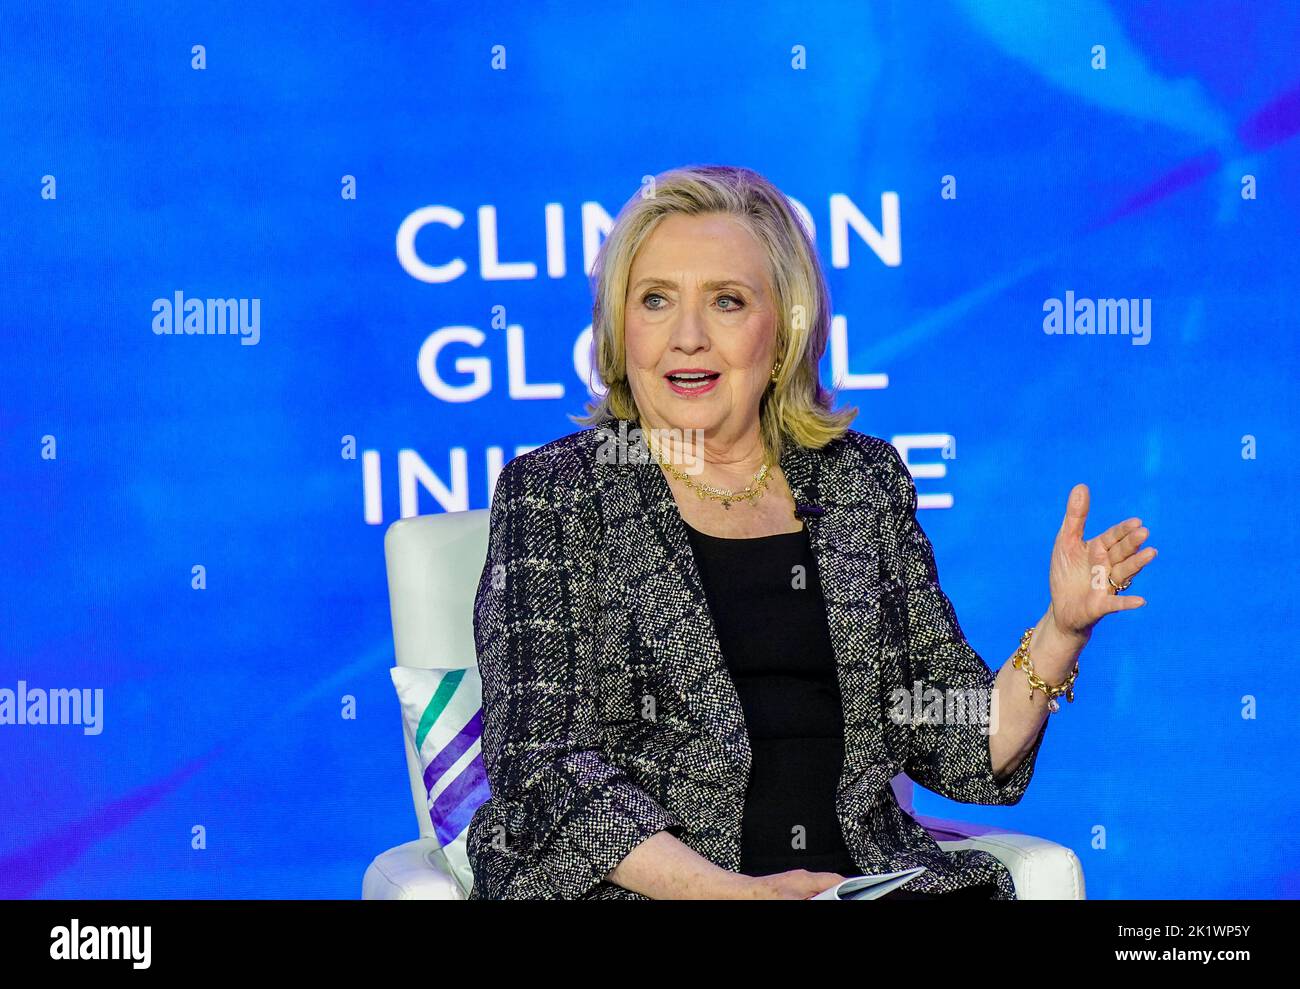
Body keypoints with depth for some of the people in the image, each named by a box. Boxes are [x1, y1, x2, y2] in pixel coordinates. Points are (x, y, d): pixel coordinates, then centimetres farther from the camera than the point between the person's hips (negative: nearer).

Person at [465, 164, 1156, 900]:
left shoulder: (864, 481, 13)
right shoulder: (554, 492, 3)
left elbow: (964, 752, 13)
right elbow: (540, 763, -6)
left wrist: (1061, 632, -4)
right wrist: (729, 891, -17)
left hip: (862, 880, 3)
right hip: (636, 887, -3)